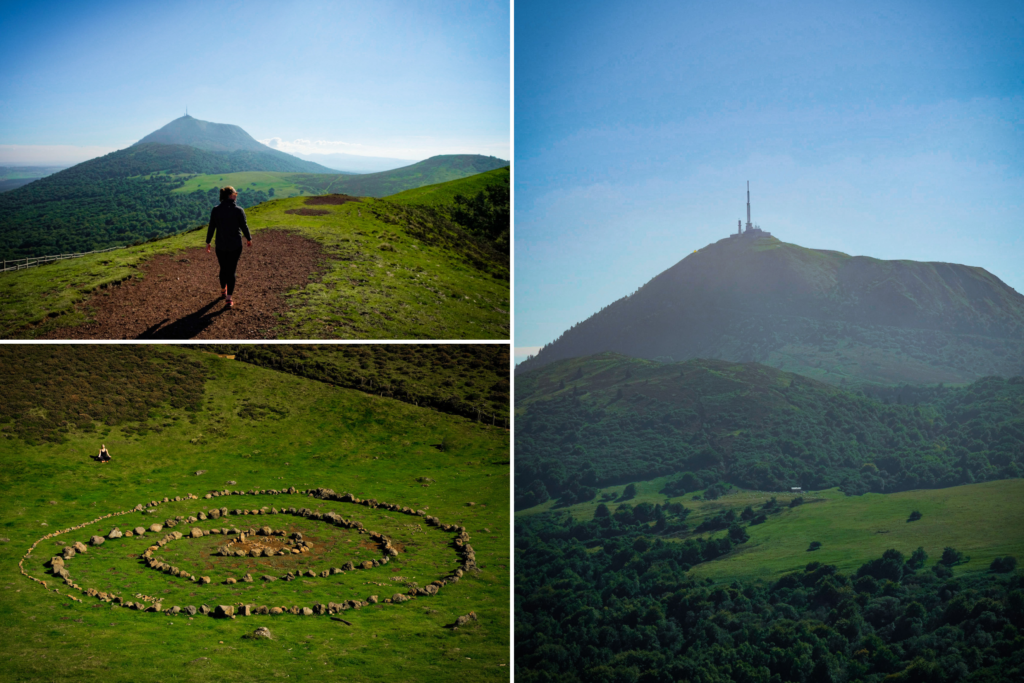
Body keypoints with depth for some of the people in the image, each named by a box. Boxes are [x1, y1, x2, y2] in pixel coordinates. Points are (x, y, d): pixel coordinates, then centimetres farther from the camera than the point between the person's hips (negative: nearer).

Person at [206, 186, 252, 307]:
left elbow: (211, 227, -2)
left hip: (221, 246, 3)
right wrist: (248, 238, 11)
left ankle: (223, 290, 42)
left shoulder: (216, 210, -5)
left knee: (223, 268, 21)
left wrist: (208, 242, 8)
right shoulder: (238, 210, -11)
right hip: (235, 246, -2)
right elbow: (244, 226, -5)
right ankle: (229, 298, 2)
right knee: (231, 271, 4)